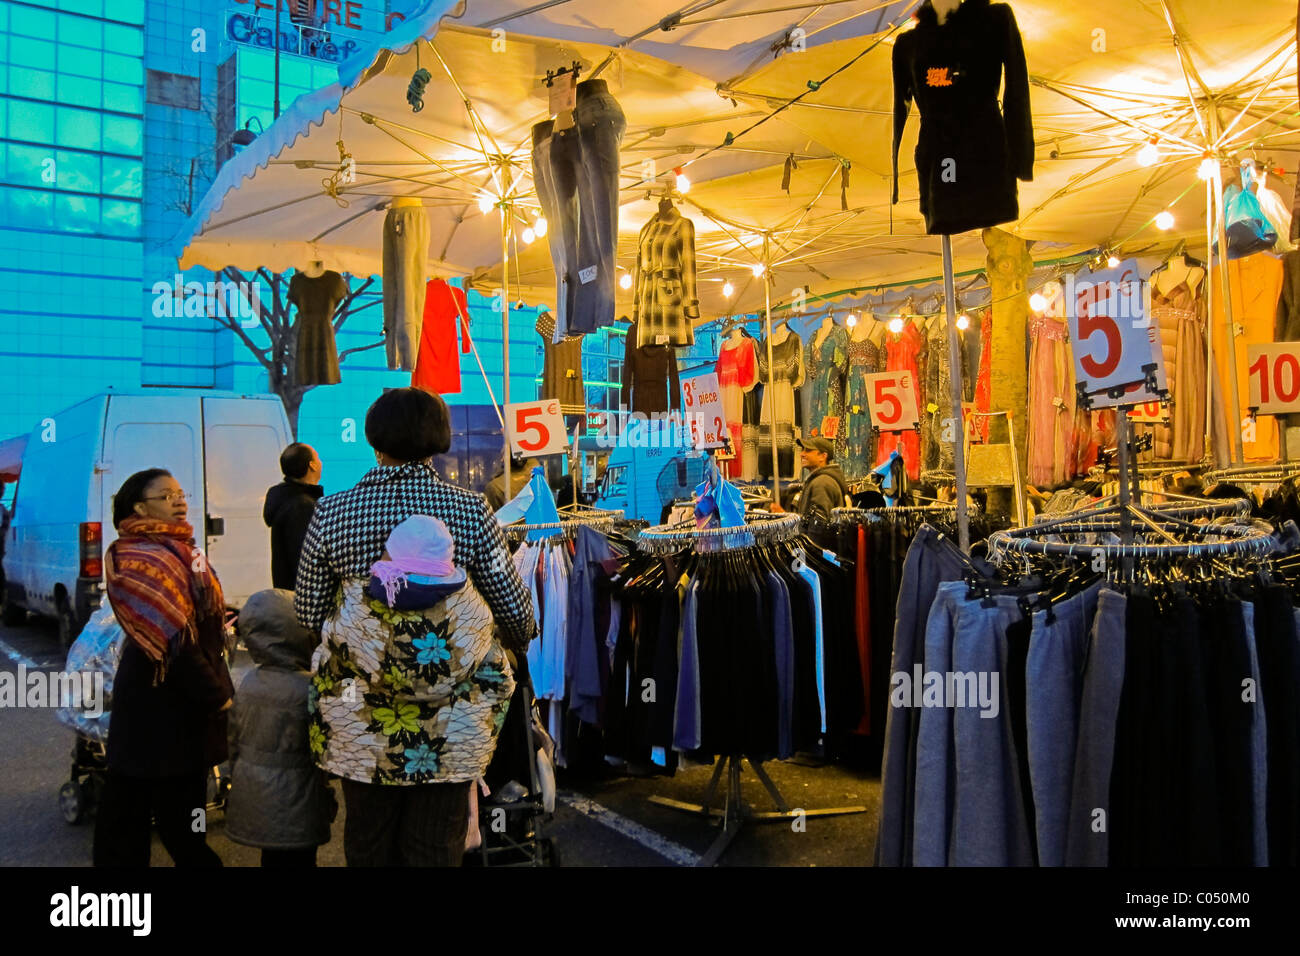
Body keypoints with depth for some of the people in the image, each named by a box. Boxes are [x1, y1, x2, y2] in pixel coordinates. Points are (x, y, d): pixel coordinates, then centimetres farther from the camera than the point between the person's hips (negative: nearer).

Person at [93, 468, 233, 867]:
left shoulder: (174, 549, 12)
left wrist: (217, 687, 12)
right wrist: (217, 695, -18)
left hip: (174, 698, 10)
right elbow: (172, 639, -24)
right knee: (178, 808, 1)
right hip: (164, 702, -10)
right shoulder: (145, 559, -19)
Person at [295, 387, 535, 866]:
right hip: (450, 724, 0)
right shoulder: (470, 510, -8)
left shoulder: (330, 513, -7)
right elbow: (515, 607, -5)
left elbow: (308, 615, -2)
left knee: (368, 844, 19)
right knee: (438, 844, 13)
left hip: (361, 721, 1)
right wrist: (517, 643, 18)